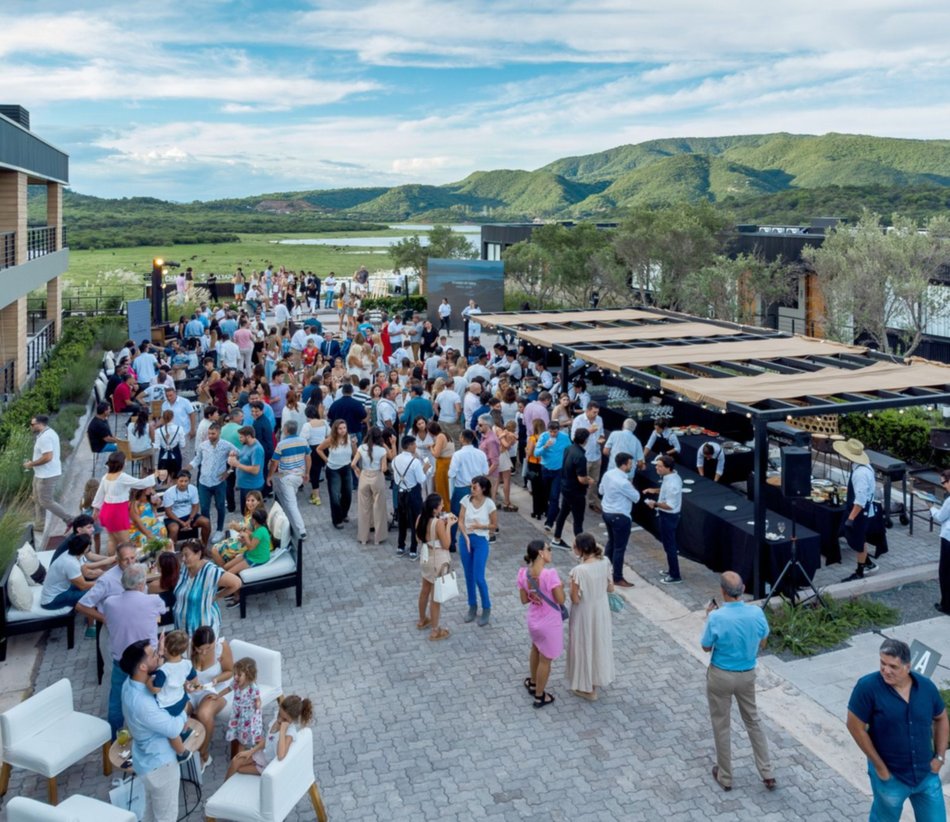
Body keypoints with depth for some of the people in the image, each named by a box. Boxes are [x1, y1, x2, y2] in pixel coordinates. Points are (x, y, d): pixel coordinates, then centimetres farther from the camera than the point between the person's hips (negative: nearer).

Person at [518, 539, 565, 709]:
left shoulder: (523, 573, -10)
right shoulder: (550, 574, -29)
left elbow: (524, 600, -1)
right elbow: (561, 600, -23)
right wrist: (560, 586, -7)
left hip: (533, 620, 6)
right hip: (550, 623, -6)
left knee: (536, 649, 33)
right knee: (545, 660, 14)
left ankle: (533, 683, 52)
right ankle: (540, 696, 30)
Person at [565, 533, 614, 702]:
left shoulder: (578, 571, -30)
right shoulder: (604, 563, -12)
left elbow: (575, 599, -22)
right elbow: (610, 588, 1)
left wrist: (572, 587, -5)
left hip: (584, 614, -6)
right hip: (601, 610, 6)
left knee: (585, 646, 14)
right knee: (599, 642, 25)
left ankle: (587, 687, 30)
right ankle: (598, 677, 45)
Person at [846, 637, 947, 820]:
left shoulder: (926, 686, -9)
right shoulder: (868, 687, -23)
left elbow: (941, 719, 9)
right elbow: (856, 727, -17)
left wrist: (940, 756, 3)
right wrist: (879, 766, -14)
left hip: (926, 774, 3)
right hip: (890, 775, -3)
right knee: (885, 817, 17)